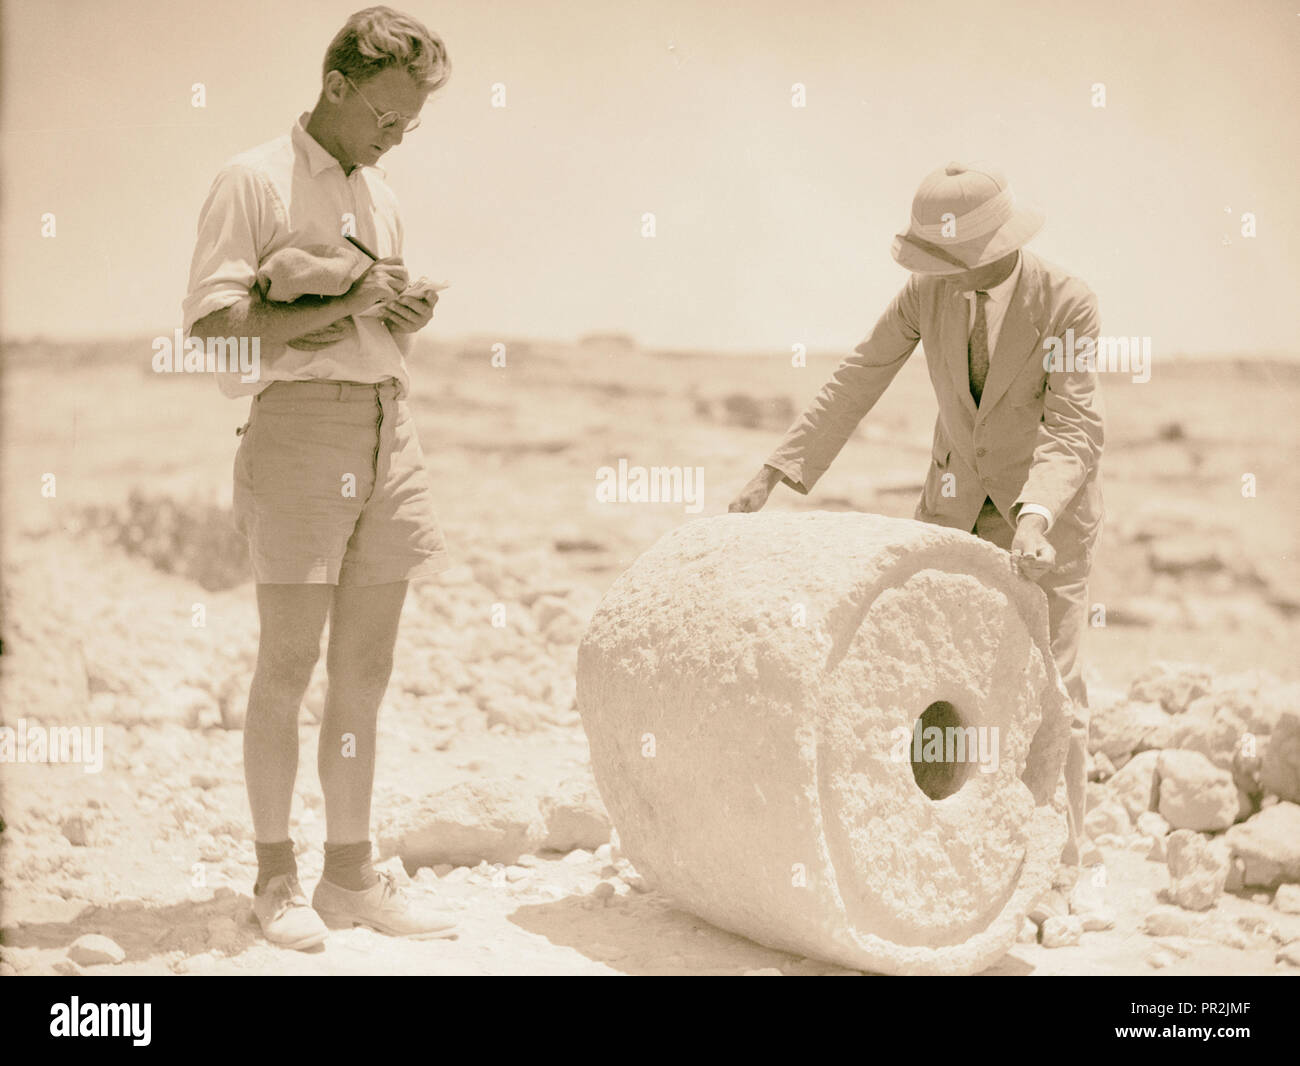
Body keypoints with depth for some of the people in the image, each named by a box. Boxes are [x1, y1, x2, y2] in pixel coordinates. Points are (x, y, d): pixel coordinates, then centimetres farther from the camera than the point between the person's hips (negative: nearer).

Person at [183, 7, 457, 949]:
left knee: (366, 669, 8)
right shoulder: (255, 181, -2)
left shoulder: (383, 198, 19)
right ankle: (276, 877, 12)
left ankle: (351, 873, 17)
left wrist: (407, 320, 3)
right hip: (300, 422, -6)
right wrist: (341, 308, -15)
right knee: (289, 665, -1)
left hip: (389, 428, 6)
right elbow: (214, 322, -11)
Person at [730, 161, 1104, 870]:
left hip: (1049, 495, -4)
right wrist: (775, 474, -12)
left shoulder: (1067, 303, -24)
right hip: (959, 490, 4)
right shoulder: (927, 290, -12)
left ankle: (1068, 845, 17)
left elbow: (1076, 427, -28)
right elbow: (857, 383, -8)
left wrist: (1035, 517, -45)